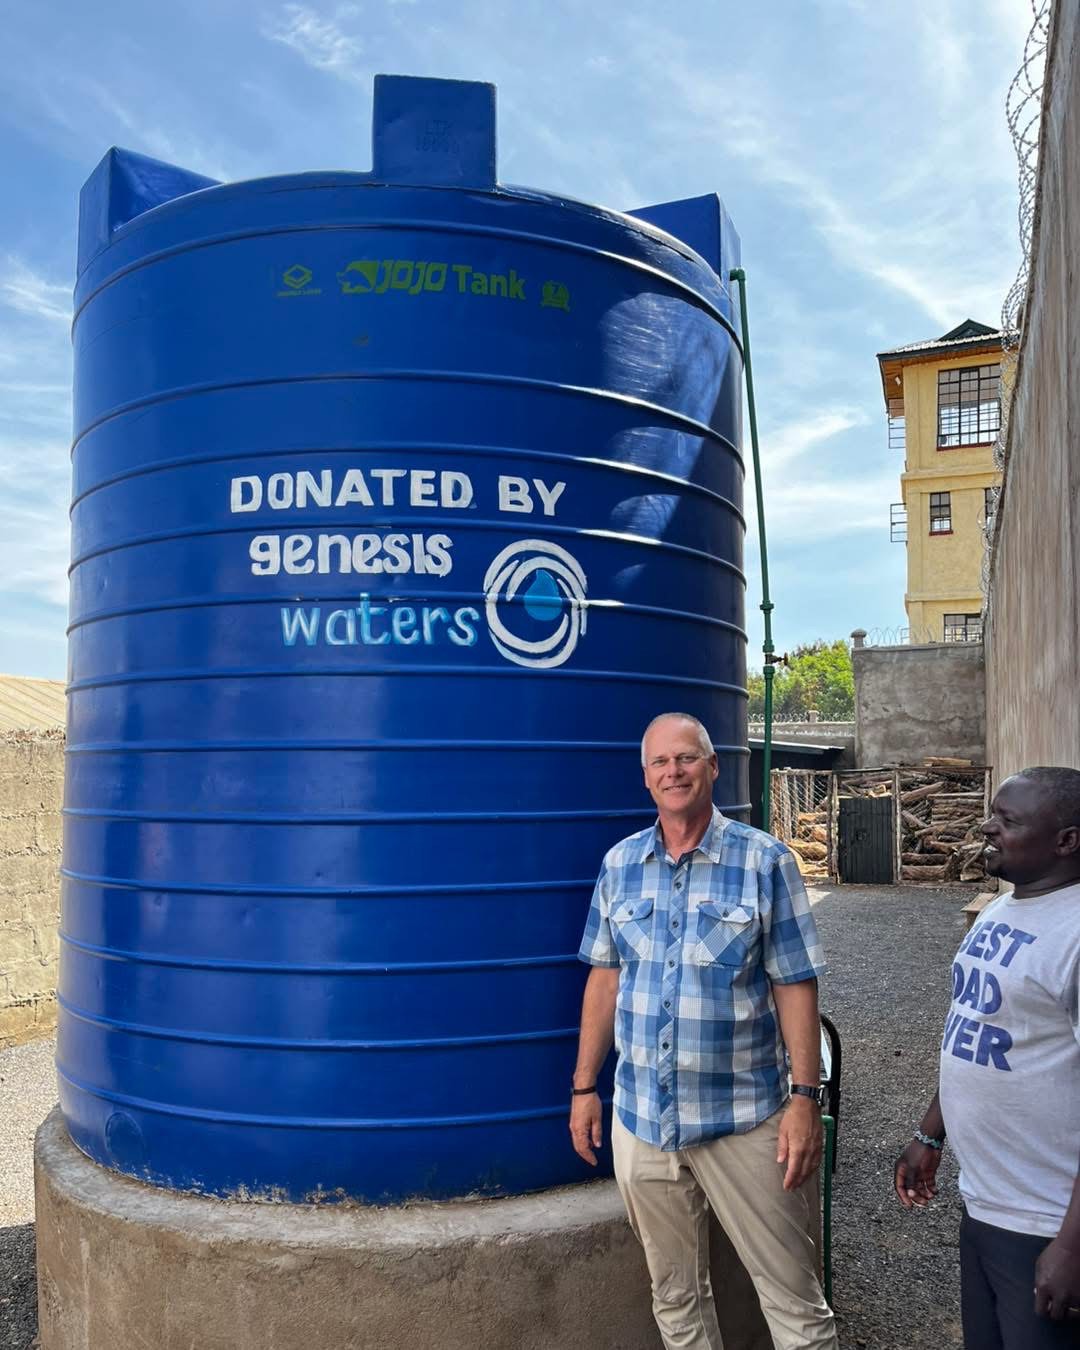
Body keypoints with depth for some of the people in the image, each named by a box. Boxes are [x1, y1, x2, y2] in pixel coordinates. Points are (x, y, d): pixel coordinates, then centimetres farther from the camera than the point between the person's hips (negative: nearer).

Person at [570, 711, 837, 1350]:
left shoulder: (765, 860, -8)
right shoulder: (621, 863, 3)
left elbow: (795, 986, -7)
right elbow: (605, 977, 9)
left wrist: (807, 1097, -11)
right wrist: (584, 1086, 9)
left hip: (744, 1118, -3)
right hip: (640, 1117, 4)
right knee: (675, 1297, 18)